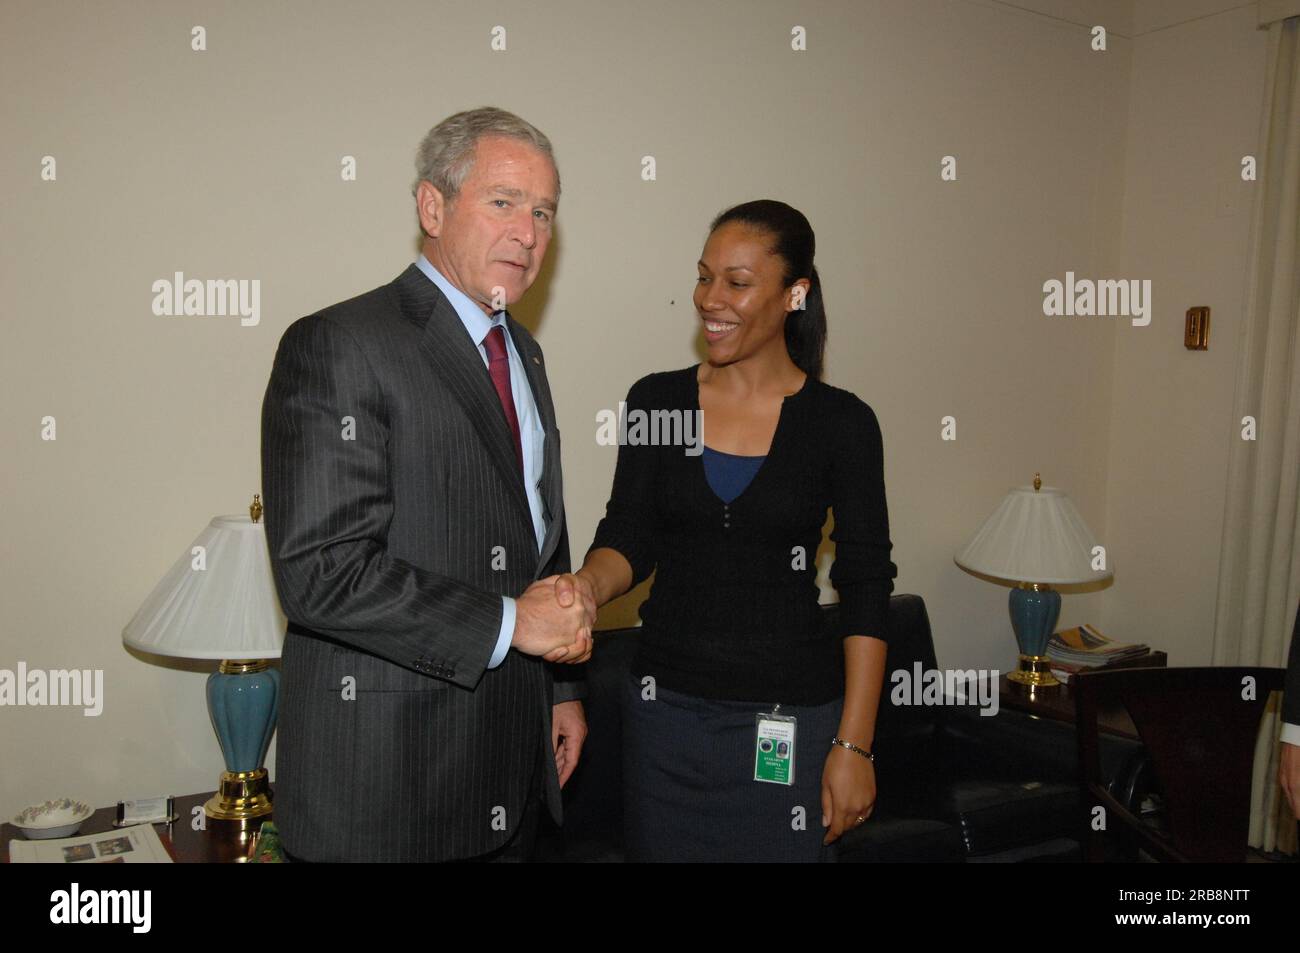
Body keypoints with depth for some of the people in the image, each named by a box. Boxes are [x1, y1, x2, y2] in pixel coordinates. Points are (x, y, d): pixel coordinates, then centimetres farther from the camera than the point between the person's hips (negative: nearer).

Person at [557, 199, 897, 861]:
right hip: (663, 707, 2)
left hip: (790, 720, -2)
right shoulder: (656, 400, 0)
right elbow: (629, 539, -2)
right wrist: (588, 585, -25)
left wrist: (853, 745, -7)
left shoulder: (841, 422, -6)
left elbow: (865, 590, -4)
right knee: (659, 851, 15)